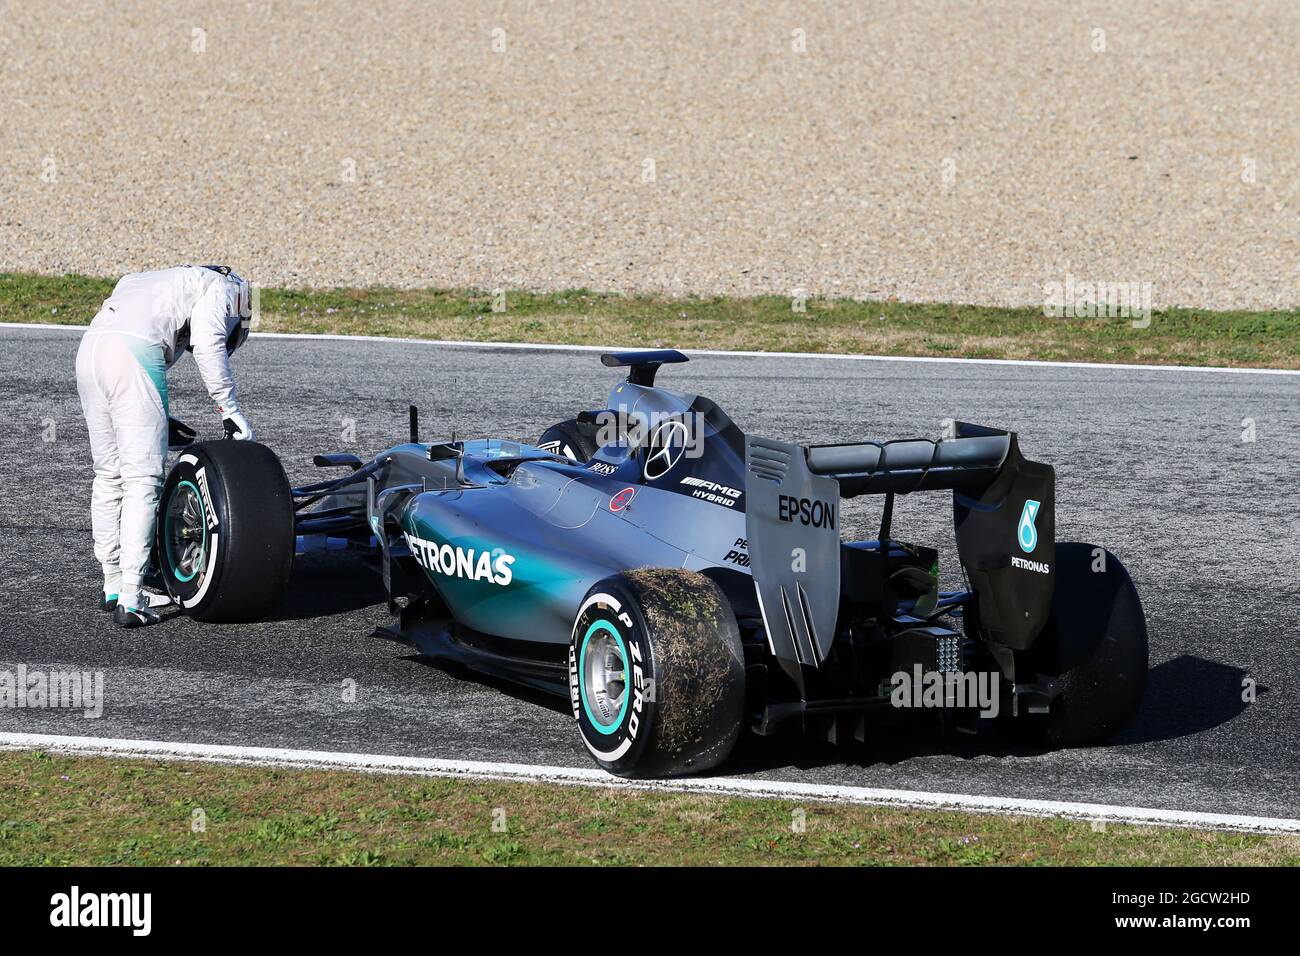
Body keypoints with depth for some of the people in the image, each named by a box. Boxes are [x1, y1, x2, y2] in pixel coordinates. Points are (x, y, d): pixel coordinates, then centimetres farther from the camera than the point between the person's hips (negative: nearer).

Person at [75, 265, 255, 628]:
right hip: (132, 353, -8)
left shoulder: (167, 285, 38)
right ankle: (130, 600, -13)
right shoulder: (218, 286, 15)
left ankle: (113, 585, 26)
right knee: (143, 479, -7)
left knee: (109, 475, 18)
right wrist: (230, 409, 0)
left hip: (89, 349, 8)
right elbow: (207, 343, -3)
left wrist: (157, 421, 32)